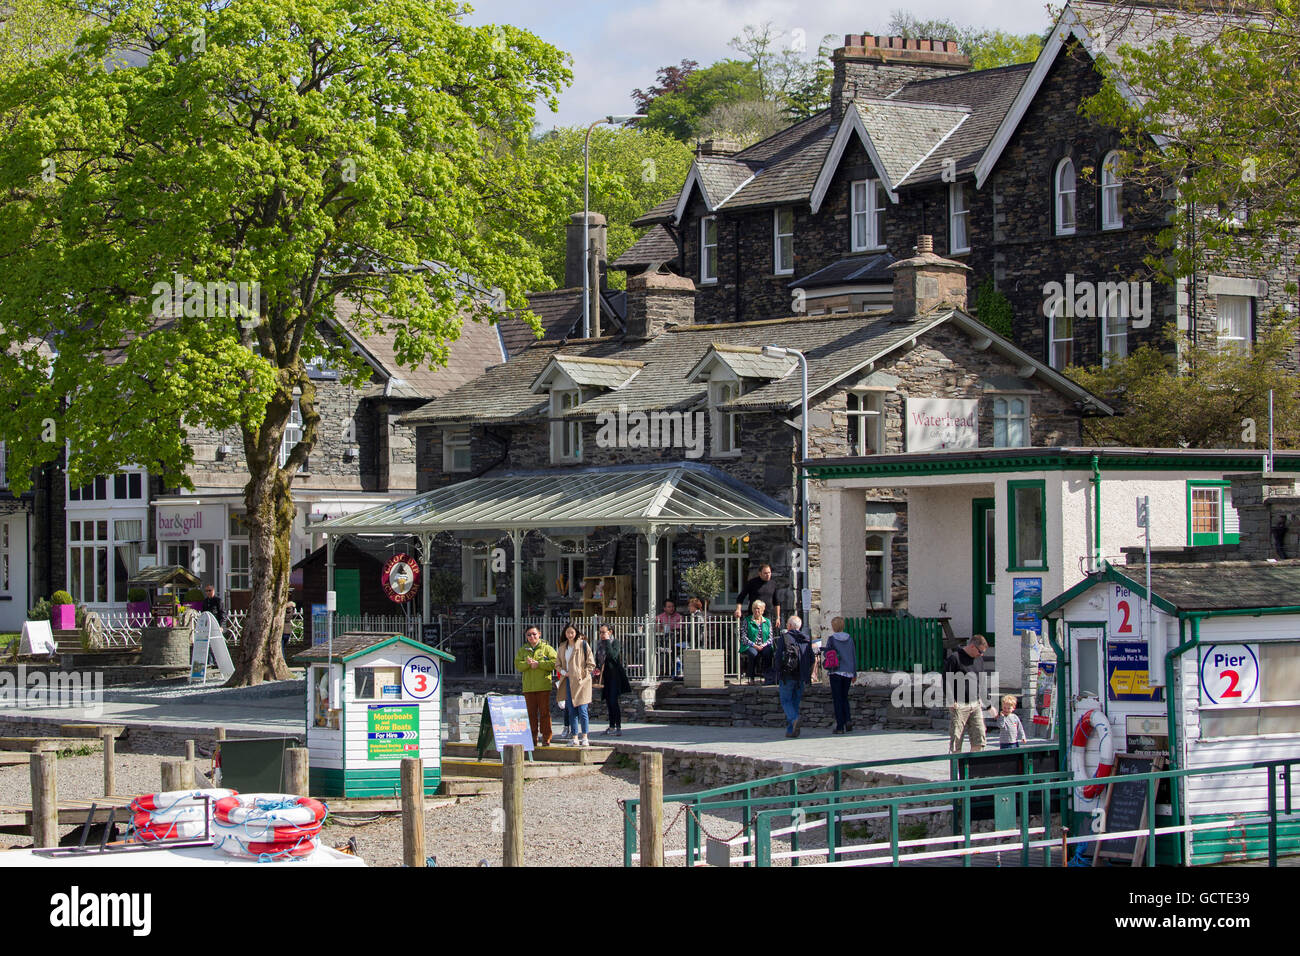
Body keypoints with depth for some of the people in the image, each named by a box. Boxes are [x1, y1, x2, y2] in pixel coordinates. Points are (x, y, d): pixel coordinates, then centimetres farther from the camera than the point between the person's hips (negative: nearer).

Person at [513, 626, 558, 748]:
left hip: (543, 686, -3)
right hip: (528, 687, 3)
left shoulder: (547, 648, 4)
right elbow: (518, 665, 3)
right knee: (531, 713, 3)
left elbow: (554, 663, -7)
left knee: (544, 712, -2)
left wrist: (538, 664, -14)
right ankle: (533, 738, 9)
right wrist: (527, 664, -16)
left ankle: (546, 738, 3)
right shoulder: (522, 650, 14)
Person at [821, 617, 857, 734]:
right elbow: (854, 656, 8)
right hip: (848, 672, 3)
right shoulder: (849, 639, 4)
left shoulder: (831, 639, -6)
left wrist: (823, 648, 16)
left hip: (836, 672, -3)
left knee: (837, 699, 1)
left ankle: (840, 727, -3)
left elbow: (826, 654, -6)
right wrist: (854, 673, 14)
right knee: (844, 697, 17)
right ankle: (848, 719, -4)